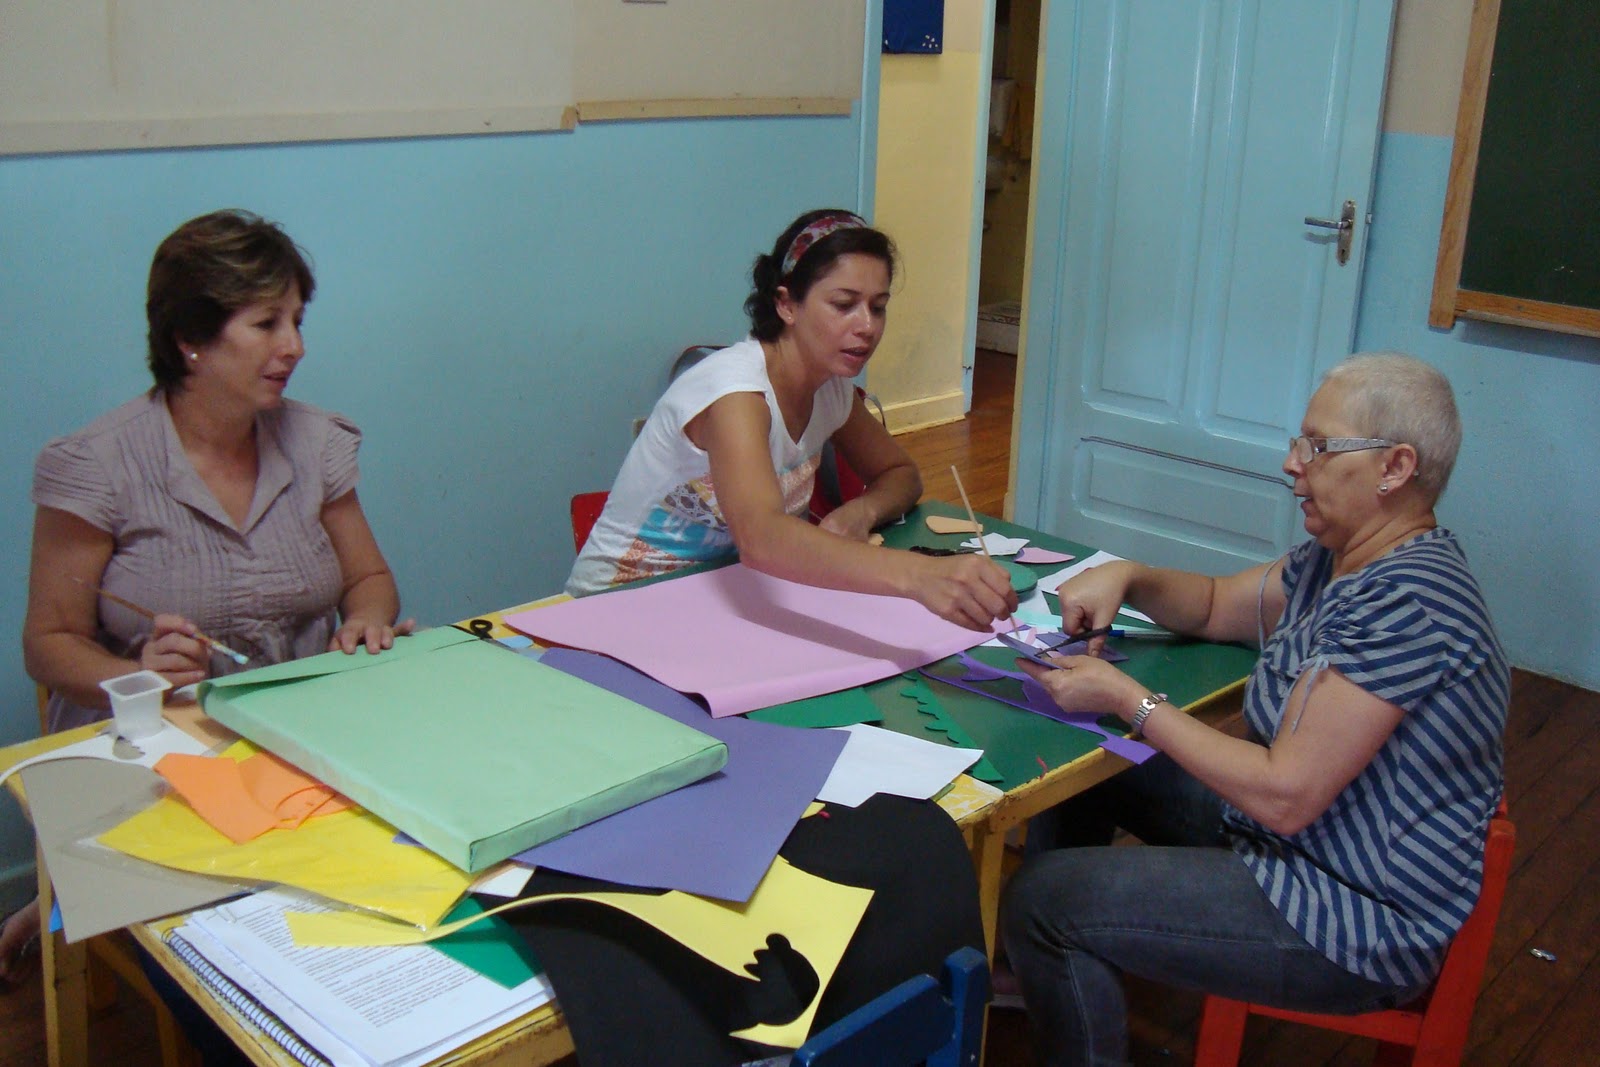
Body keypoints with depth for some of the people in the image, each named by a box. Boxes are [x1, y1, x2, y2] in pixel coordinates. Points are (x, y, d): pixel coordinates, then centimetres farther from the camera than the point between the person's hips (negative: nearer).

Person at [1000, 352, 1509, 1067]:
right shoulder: (1342, 560, 3)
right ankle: (1045, 976, 31)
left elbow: (1285, 797, -29)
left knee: (1043, 899, -16)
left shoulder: (1404, 603, -28)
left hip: (1357, 921, -10)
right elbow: (1214, 607, 17)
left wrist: (1127, 699, -22)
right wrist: (1127, 578, -5)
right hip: (1302, 846, 10)